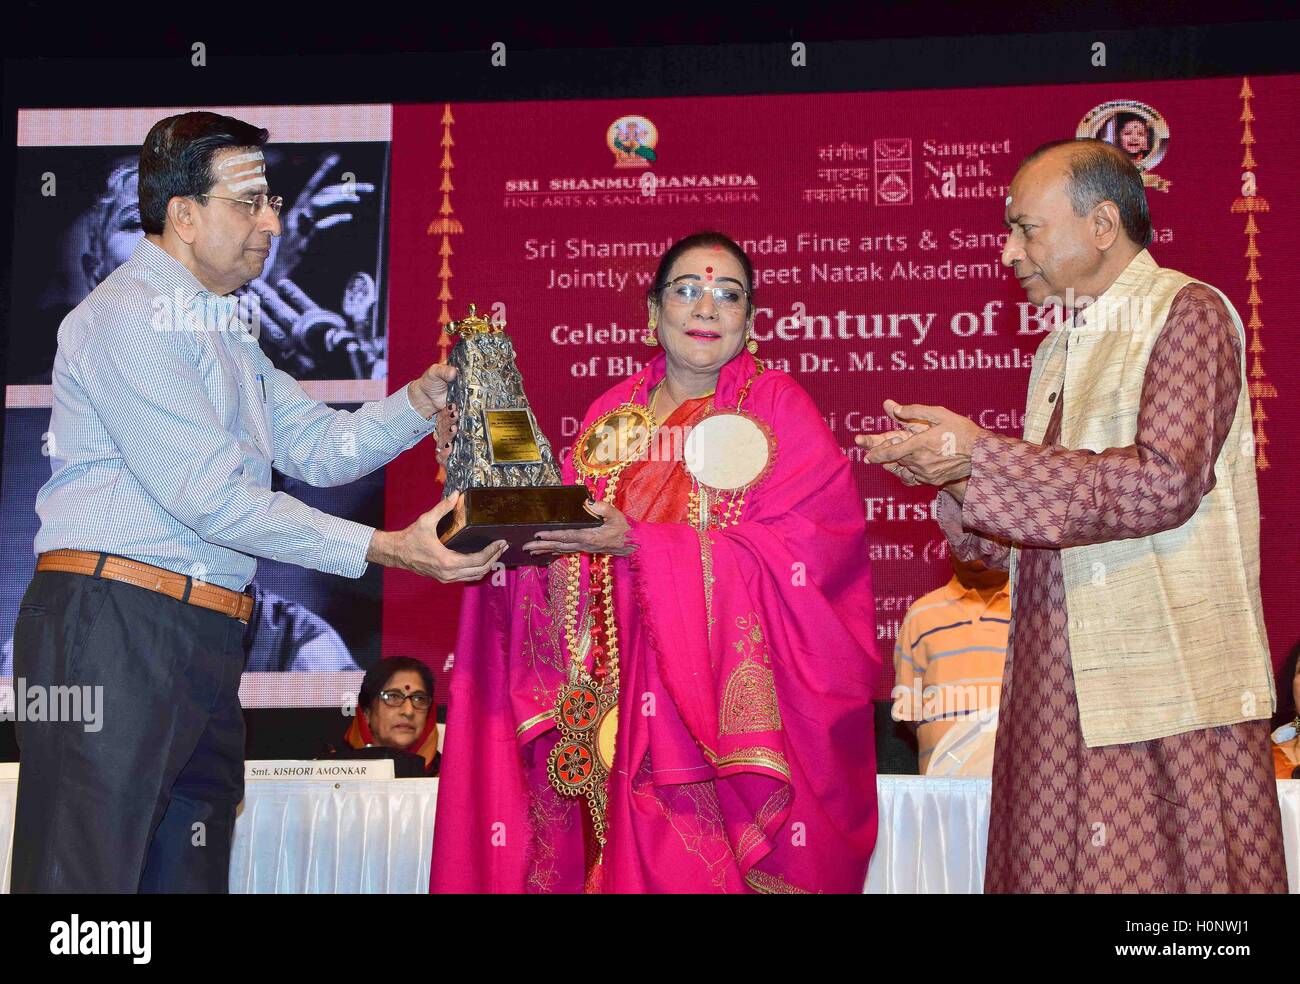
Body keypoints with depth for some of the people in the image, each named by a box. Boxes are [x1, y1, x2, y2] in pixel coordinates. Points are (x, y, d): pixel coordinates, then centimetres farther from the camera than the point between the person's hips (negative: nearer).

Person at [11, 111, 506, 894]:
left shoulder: (224, 337, 23)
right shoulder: (129, 314, -8)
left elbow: (321, 447, 18)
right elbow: (209, 495, -16)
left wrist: (425, 397, 1)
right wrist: (382, 549, -18)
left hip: (204, 646, 9)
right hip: (113, 629, -9)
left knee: (187, 877, 9)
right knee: (85, 876, -8)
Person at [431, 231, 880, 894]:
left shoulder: (776, 404, -1)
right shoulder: (613, 414, 11)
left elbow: (797, 550, -14)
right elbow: (577, 538, 10)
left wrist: (638, 545, -18)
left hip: (737, 708, -3)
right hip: (630, 705, 3)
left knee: (714, 865, -2)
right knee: (635, 861, 5)